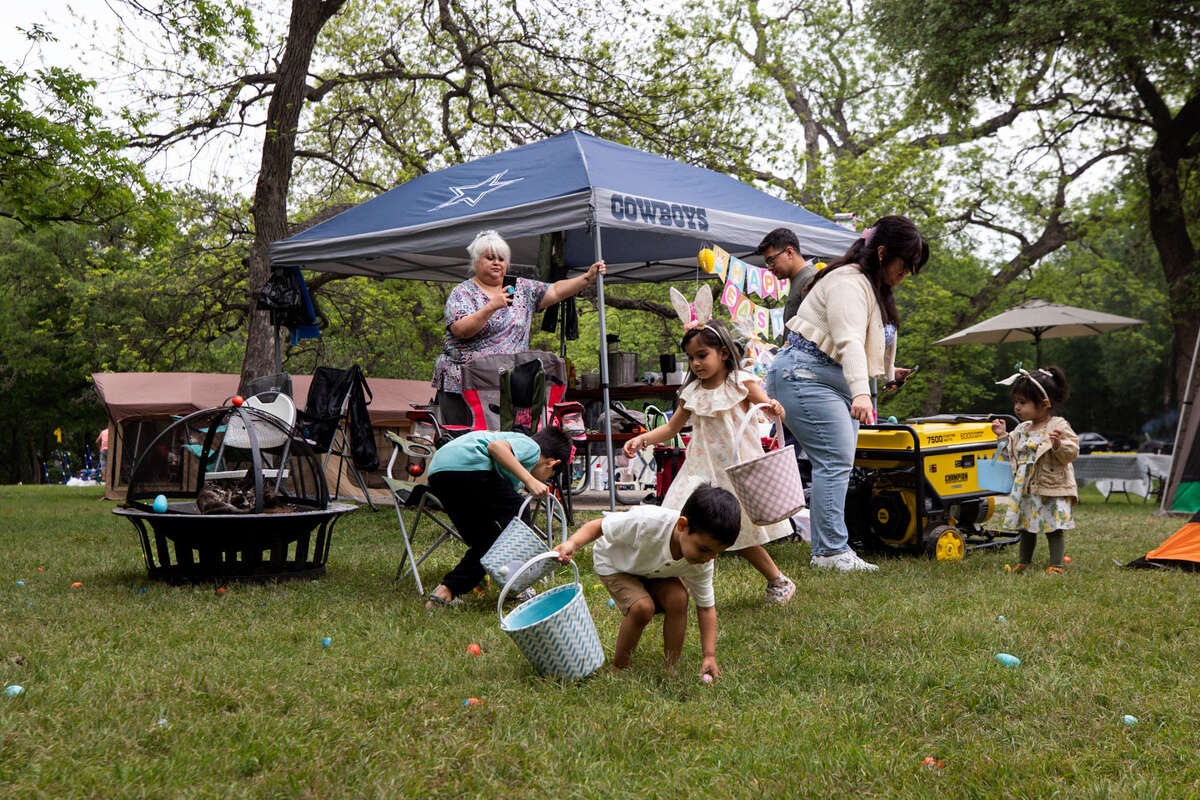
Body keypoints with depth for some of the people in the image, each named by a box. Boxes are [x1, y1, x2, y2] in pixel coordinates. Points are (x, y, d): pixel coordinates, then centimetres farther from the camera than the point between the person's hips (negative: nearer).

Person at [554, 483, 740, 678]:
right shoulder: (647, 523, -43)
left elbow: (706, 607, -13)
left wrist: (709, 655, -19)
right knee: (642, 607, -27)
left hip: (657, 569, 4)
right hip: (615, 564, -4)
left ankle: (670, 669, -7)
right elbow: (597, 527, -30)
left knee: (678, 599, -23)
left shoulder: (702, 563, -26)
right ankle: (619, 667, -5)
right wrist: (572, 544, -50)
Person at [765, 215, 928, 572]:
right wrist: (861, 392, -41)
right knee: (835, 460, -15)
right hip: (805, 376, -11)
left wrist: (887, 372, 39)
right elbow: (849, 342, -31)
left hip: (836, 383, 11)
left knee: (839, 464, 4)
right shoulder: (848, 282, -17)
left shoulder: (876, 287, 18)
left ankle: (827, 553, 5)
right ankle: (832, 552, -14)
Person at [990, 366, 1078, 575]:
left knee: (1053, 529, -1)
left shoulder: (1059, 426, -11)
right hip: (1026, 489, 7)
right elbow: (1013, 453, 20)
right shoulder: (1021, 430, 10)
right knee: (1026, 528, 15)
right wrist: (1003, 436, 9)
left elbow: (1071, 453, -15)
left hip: (1052, 489, -7)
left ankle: (1056, 566, 6)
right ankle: (1023, 562, 27)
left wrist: (1058, 445, -33)